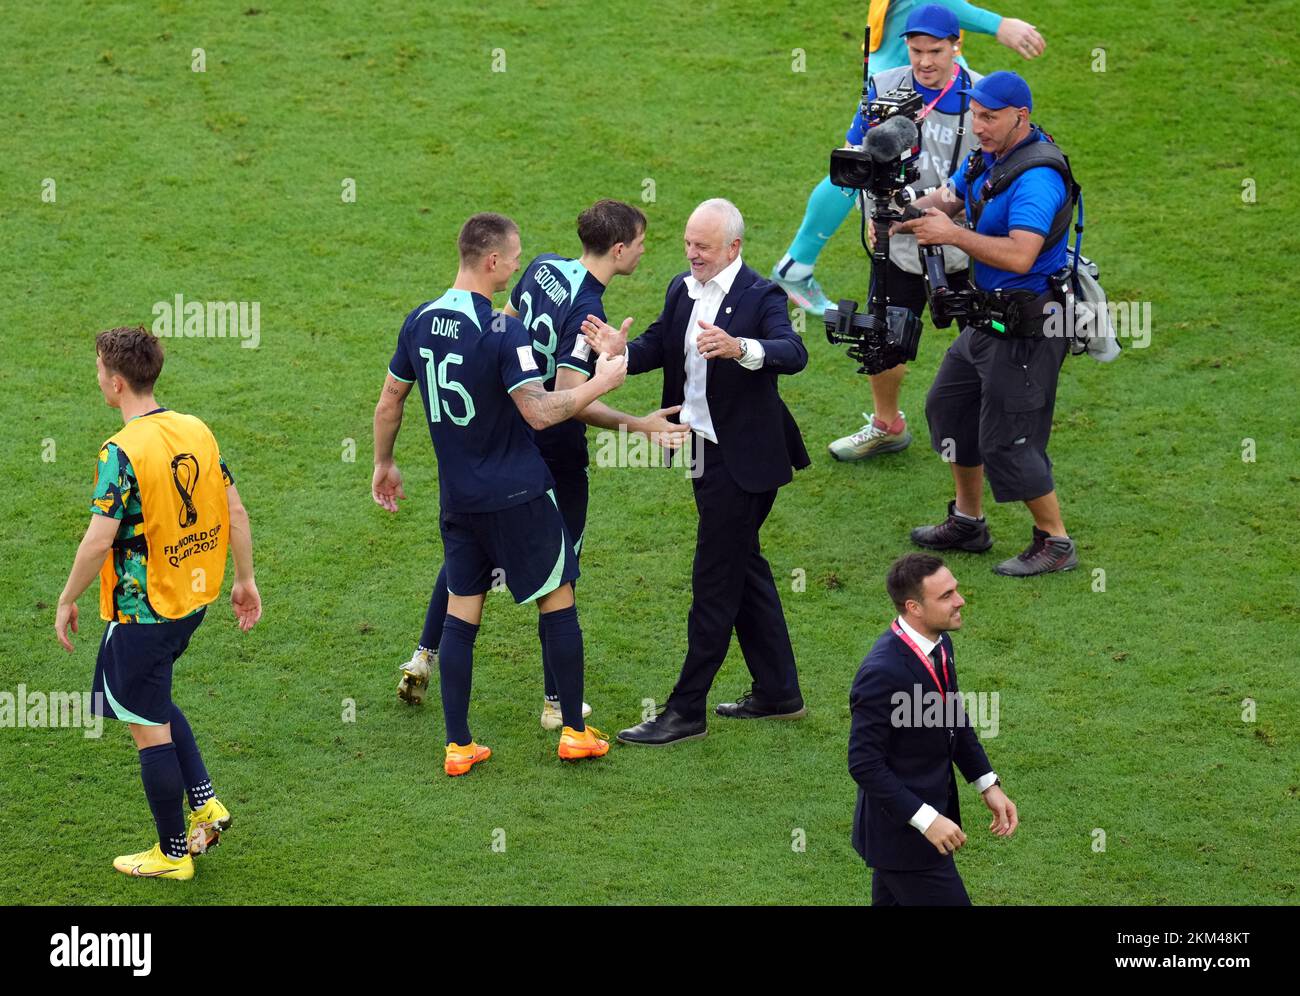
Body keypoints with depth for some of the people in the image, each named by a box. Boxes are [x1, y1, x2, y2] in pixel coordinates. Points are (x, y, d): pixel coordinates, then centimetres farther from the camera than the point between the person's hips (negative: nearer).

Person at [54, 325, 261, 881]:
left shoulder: (122, 452, -21)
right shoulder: (196, 430, 0)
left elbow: (99, 540, -22)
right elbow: (235, 511, 5)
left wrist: (67, 601, -9)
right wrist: (244, 580, 16)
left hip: (140, 610, -8)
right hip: (193, 600, 8)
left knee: (150, 728, 6)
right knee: (156, 704, 28)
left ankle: (173, 854, 16)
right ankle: (204, 802, 19)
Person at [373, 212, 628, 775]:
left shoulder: (420, 322, 2)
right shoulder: (502, 332, -19)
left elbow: (388, 403, 11)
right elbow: (539, 412, -23)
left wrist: (384, 464, 25)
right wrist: (599, 384, -11)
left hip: (457, 496, 6)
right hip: (516, 496, -6)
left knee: (461, 612, 9)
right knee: (558, 601, 8)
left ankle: (458, 747, 9)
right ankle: (574, 732, 14)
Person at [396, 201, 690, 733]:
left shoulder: (544, 268, -2)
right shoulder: (587, 312, -25)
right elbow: (568, 396, -30)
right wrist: (636, 425, -31)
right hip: (555, 452, -7)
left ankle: (423, 657, 22)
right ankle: (557, 702, 13)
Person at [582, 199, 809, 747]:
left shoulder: (761, 296, -17)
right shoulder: (682, 290, 6)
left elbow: (793, 353, -31)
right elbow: (658, 345, 5)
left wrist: (739, 348, -50)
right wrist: (621, 351, -18)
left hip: (740, 462, -9)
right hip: (703, 452, 9)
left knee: (714, 582, -4)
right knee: (744, 568, 18)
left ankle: (686, 711, 1)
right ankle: (779, 692, 31)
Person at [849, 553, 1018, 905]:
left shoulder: (939, 644, 0)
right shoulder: (883, 673, -28)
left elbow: (956, 721, 15)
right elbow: (864, 764, -24)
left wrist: (988, 785, 7)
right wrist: (925, 819, -24)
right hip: (902, 833, -9)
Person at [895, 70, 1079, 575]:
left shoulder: (1036, 177, -26)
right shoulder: (989, 156, 5)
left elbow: (1020, 255, -37)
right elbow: (948, 197, 17)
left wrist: (952, 234, -30)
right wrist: (907, 214, -5)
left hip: (1028, 329, -11)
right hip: (989, 319, 11)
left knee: (1008, 441, -6)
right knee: (949, 406, 21)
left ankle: (1055, 543, 9)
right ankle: (967, 523, 35)